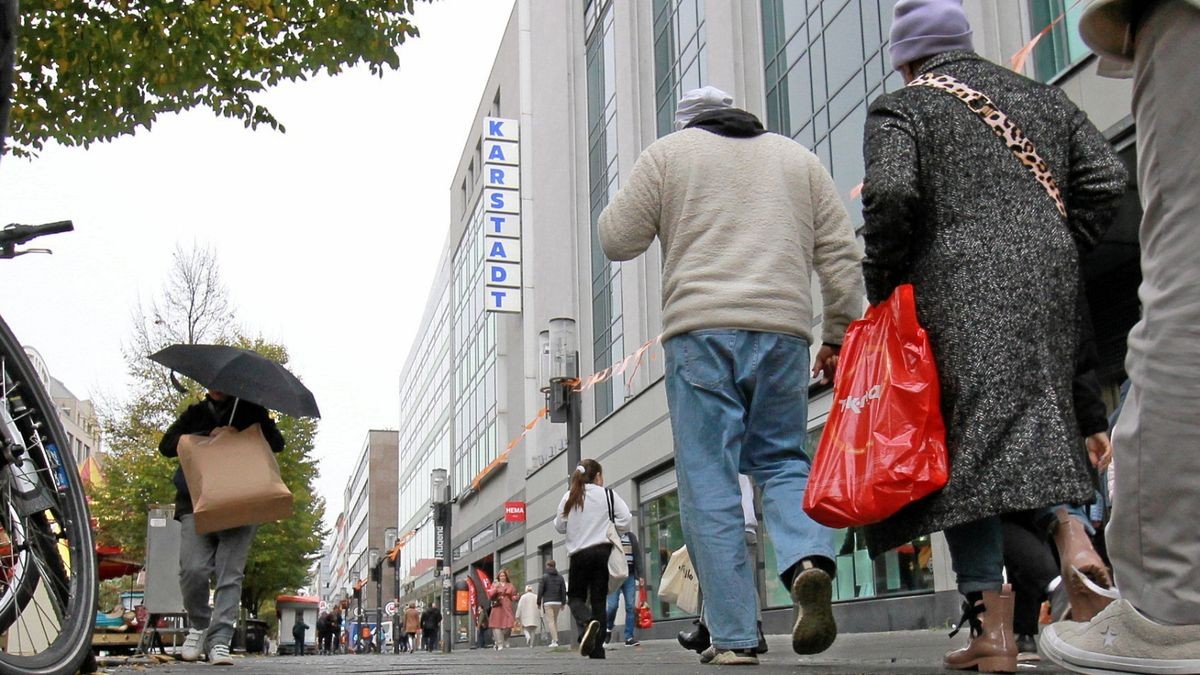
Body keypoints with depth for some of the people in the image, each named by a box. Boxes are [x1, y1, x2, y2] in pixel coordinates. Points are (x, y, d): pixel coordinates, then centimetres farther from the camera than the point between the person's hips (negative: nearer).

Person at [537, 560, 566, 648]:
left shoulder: (545, 577, -4)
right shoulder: (560, 577, 8)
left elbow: (540, 590, -6)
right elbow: (563, 591, 5)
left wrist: (539, 602, 1)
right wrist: (563, 603, 10)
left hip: (547, 602, -4)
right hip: (557, 602, 4)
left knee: (550, 621, -6)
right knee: (555, 621, 16)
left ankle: (555, 640, -16)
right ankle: (554, 639, 16)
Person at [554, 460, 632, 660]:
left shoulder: (569, 497, 5)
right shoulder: (608, 495, 0)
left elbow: (560, 526, 9)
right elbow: (625, 521, -4)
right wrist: (605, 525, 12)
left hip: (579, 553, 0)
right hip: (603, 551, 0)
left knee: (575, 595, 13)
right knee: (599, 600, 5)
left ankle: (586, 622, -20)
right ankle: (597, 650, 1)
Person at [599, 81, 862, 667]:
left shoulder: (669, 152, 12)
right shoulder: (797, 157, 21)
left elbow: (617, 240, 8)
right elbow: (841, 256, 12)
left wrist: (636, 204, 27)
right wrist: (838, 334, 14)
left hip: (701, 331, -3)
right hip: (784, 332, 3)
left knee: (708, 484, -1)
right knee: (782, 459, 15)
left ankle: (734, 636, -4)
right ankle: (809, 559, -14)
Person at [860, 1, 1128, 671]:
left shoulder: (900, 109, 5)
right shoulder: (1042, 97, 19)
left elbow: (892, 196, -11)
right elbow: (1105, 181, 10)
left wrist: (881, 289, -1)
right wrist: (1057, 255, 16)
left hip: (957, 292, -5)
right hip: (1051, 284, 5)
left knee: (969, 441, -7)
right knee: (1041, 423, 16)